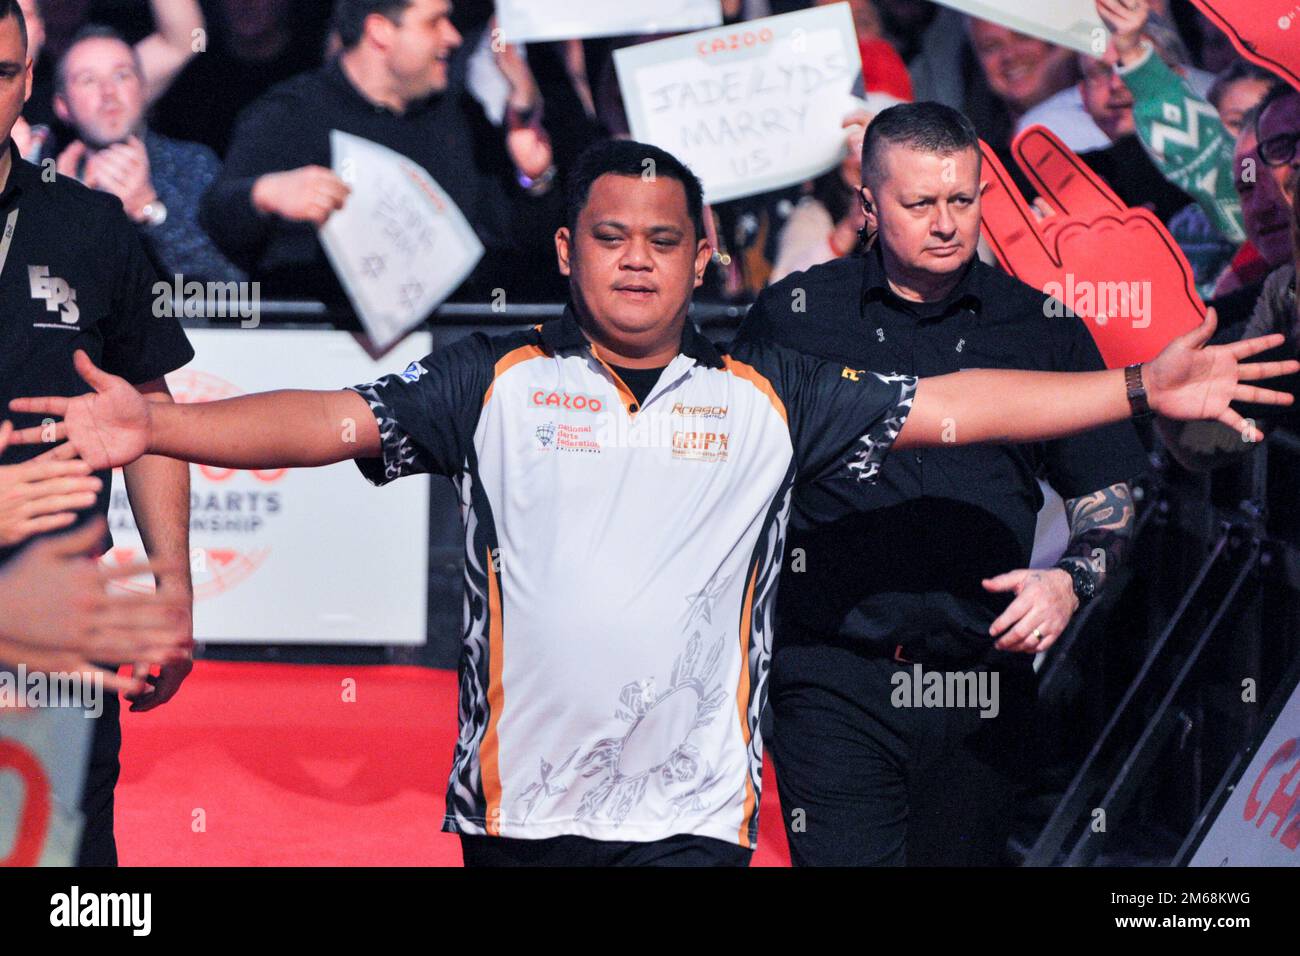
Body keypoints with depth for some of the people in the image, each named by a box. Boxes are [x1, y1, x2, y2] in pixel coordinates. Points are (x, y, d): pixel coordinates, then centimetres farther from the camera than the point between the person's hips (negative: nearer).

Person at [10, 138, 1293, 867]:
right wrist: (153, 428, -16)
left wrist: (1140, 390, -3)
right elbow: (331, 420, -3)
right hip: (518, 810, 1)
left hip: (692, 812, -1)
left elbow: (948, 408, 4)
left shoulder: (769, 398, 6)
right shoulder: (493, 384, 5)